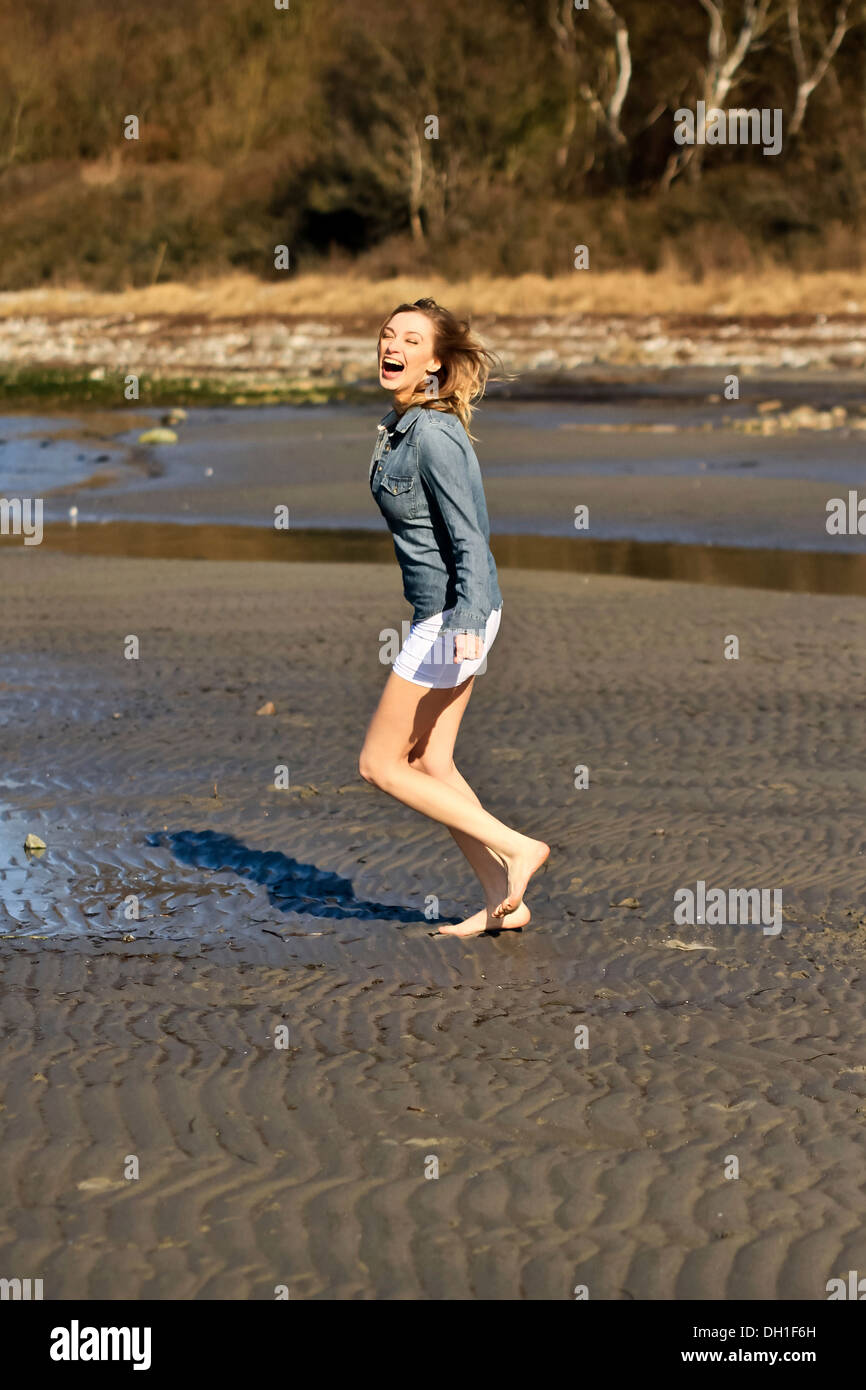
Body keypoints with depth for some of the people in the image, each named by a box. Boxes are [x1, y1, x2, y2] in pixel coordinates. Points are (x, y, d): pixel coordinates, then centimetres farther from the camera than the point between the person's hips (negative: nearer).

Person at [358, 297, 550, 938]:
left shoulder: (434, 435, -20)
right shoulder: (400, 423, 9)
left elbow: (469, 540, -22)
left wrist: (465, 624, -32)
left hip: (452, 616, -10)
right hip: (445, 612, 10)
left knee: (380, 764, -1)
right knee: (429, 761, 12)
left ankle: (516, 847, 0)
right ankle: (503, 901, 14)